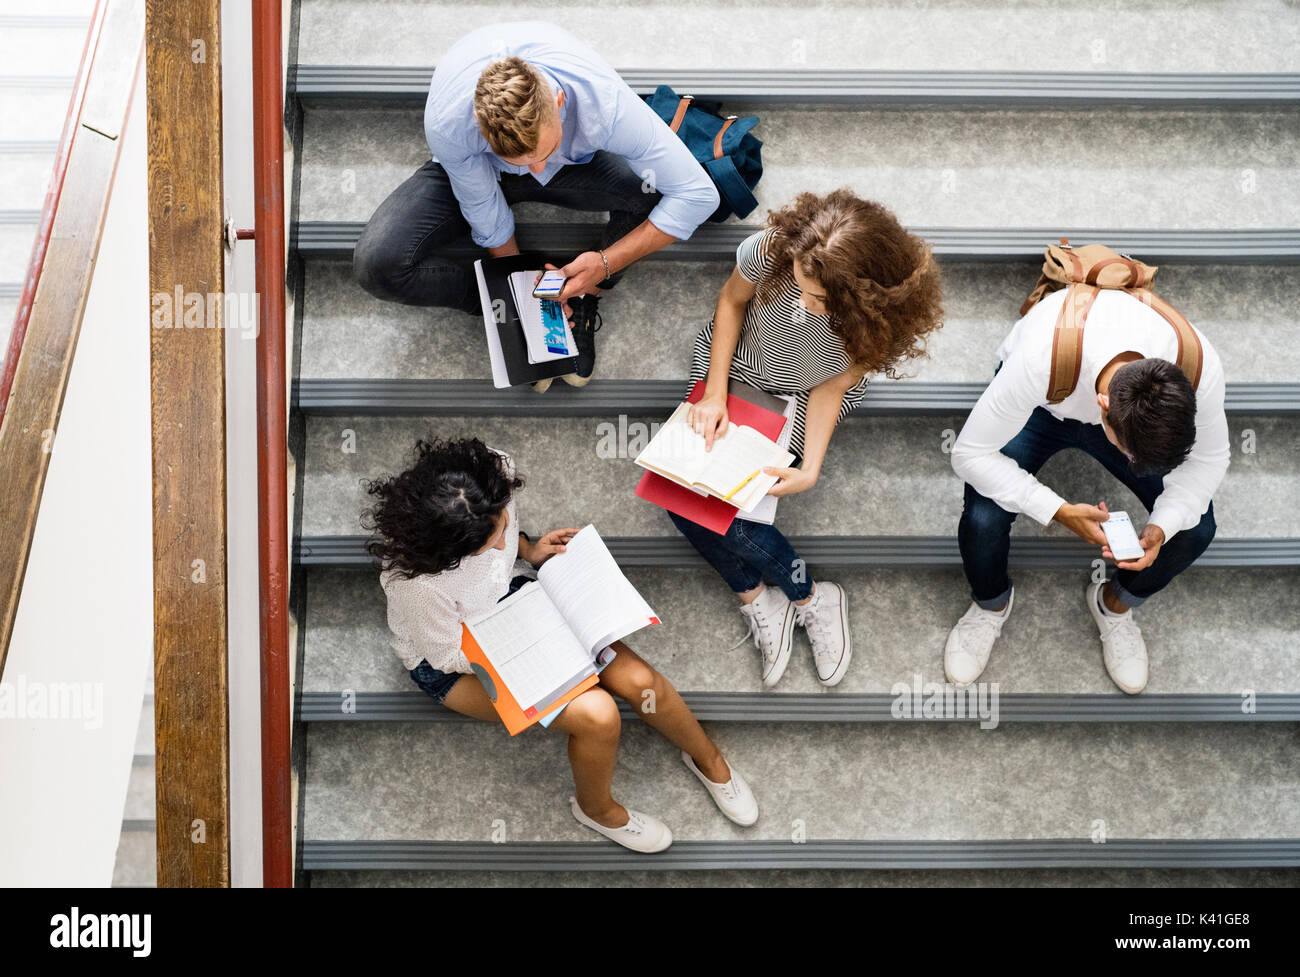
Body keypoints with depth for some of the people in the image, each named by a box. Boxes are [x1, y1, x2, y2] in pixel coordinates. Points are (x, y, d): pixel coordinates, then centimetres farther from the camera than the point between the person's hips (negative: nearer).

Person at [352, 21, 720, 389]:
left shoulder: (606, 103, -40)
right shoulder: (447, 121, -40)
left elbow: (699, 193, -32)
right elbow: (488, 220, -20)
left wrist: (606, 263, -31)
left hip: (573, 163, 1)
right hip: (480, 170, 0)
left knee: (656, 189, -32)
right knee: (377, 263, -27)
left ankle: (583, 301, -8)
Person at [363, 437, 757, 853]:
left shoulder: (494, 475, -26)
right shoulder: (418, 583, -41)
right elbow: (451, 656, -21)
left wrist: (528, 551, -13)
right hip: (450, 662, -6)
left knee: (640, 680, -8)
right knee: (596, 713, -22)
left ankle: (709, 760, 24)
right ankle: (597, 809, 12)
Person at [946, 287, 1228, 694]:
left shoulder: (1200, 369, -37)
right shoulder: (1041, 364, -47)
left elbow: (1209, 458, -15)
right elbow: (970, 454, -33)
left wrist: (1160, 529, -32)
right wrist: (1061, 512, -40)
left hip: (1133, 405, 2)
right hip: (1040, 406, -2)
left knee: (1195, 527, -15)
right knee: (983, 519, -26)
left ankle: (1115, 603, 19)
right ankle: (991, 603, 12)